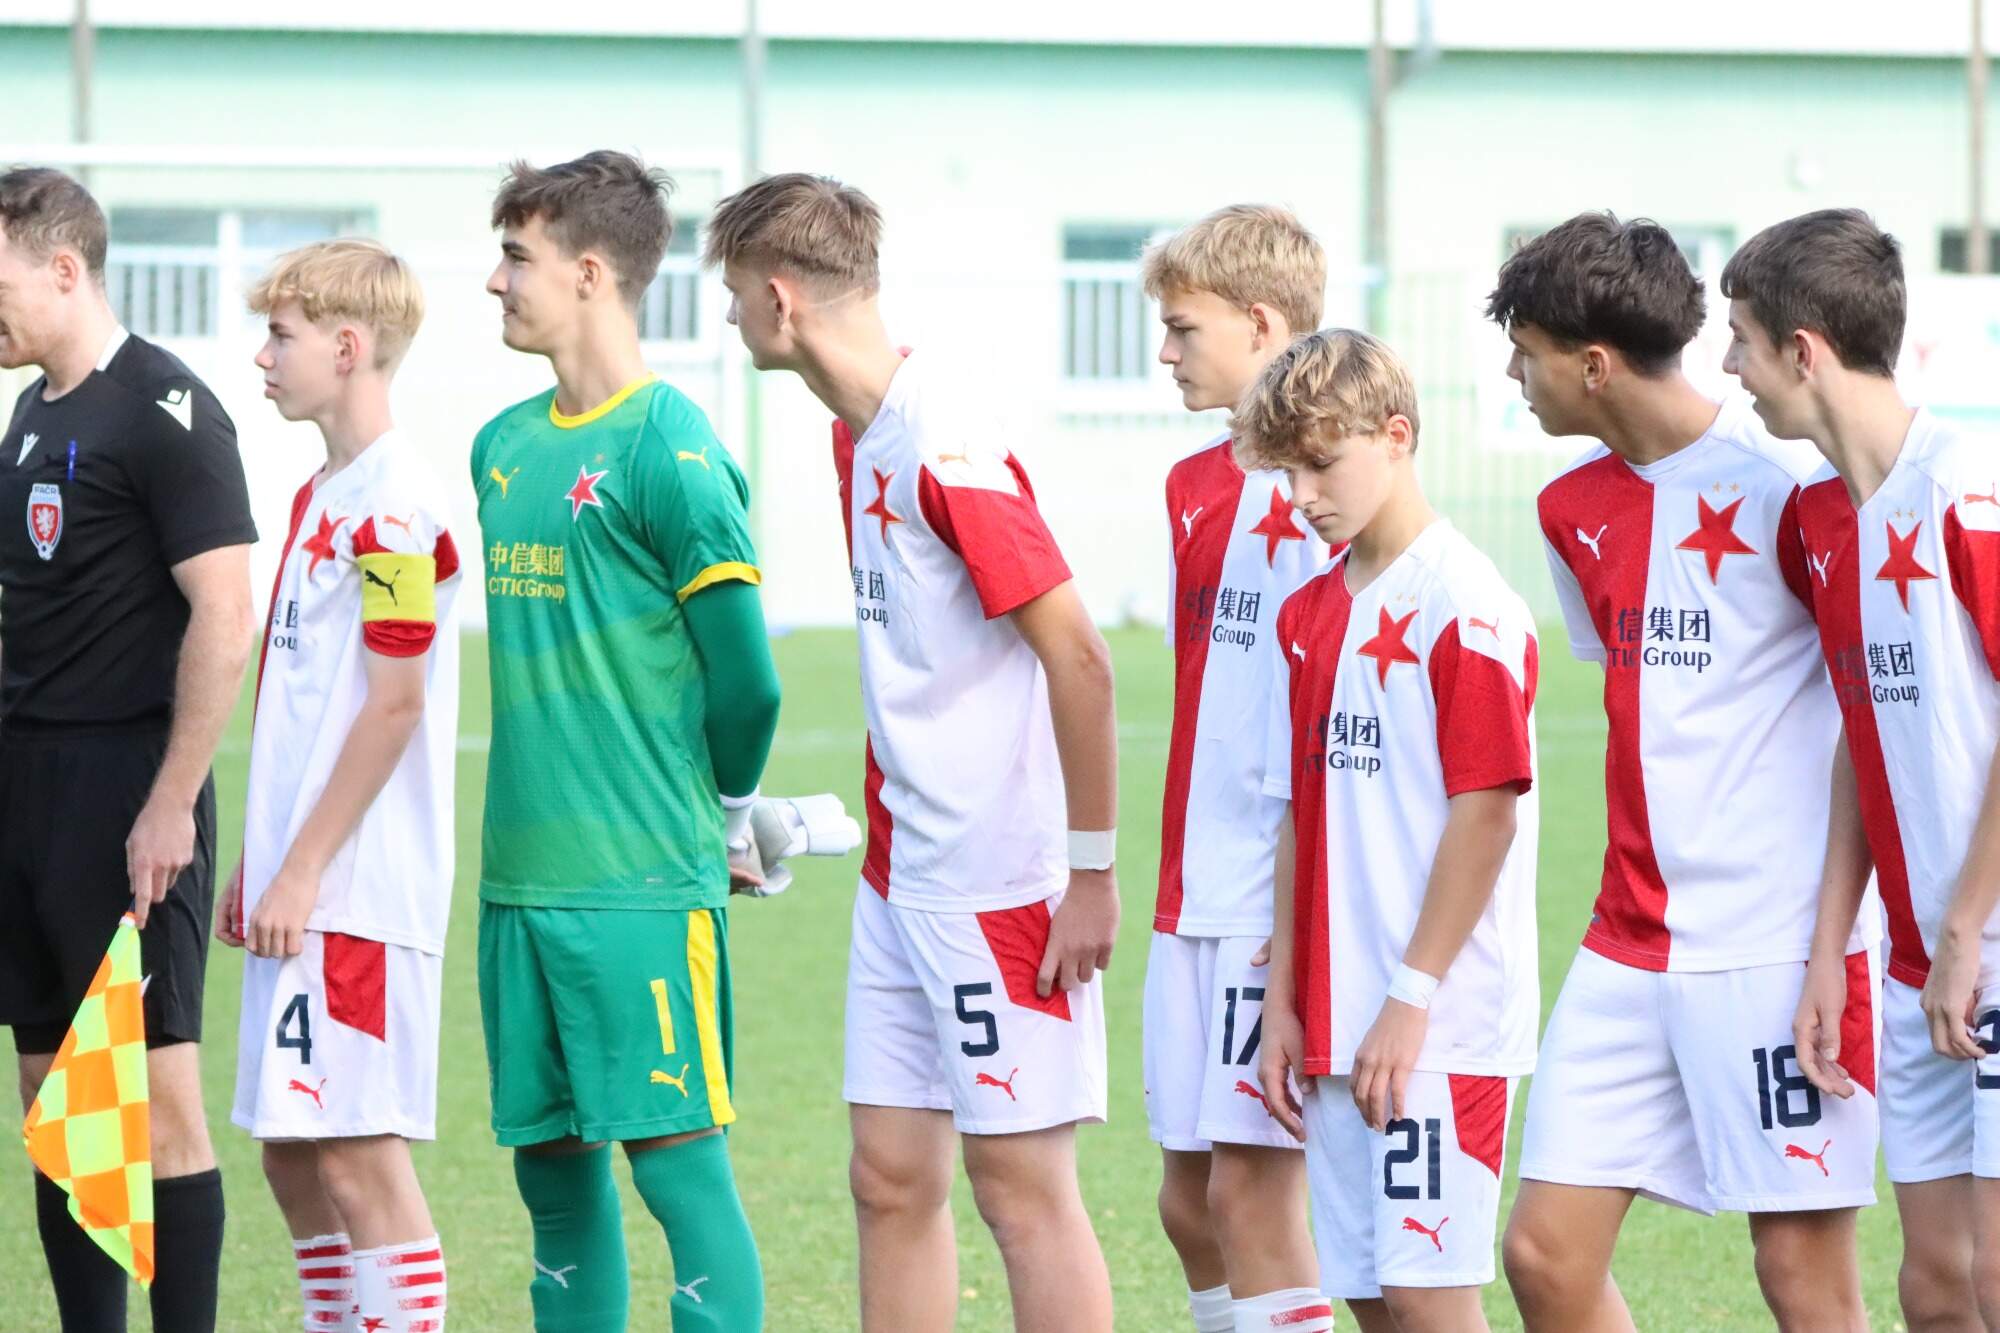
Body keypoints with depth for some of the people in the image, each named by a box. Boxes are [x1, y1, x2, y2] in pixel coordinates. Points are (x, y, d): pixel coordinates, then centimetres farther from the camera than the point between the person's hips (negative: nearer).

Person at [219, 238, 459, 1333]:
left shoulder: (395, 508, -14)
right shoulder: (320, 497, 17)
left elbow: (394, 703, -17)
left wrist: (304, 869, -17)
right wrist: (260, 862, 19)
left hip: (355, 889, -10)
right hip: (302, 885, 10)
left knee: (358, 1157, -9)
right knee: (292, 1156, 12)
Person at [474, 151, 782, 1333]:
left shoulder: (667, 448, -11)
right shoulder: (506, 445, 13)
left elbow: (744, 678, -9)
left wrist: (722, 814, 5)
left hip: (642, 881, -8)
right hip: (522, 876, 8)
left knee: (677, 1154, -6)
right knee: (551, 1157, 10)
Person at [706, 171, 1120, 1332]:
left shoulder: (945, 446, -18)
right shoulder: (859, 439, 11)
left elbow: (1078, 657, -19)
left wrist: (1093, 873, -17)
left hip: (1003, 882, -9)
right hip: (902, 877, 9)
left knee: (1022, 1185, -4)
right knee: (893, 1179, 9)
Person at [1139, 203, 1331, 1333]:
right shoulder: (1194, 486, 15)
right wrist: (1178, 882, 16)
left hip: (1288, 900, -8)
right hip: (1197, 898, 8)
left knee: (1251, 1189, -8)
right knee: (1190, 1199, 9)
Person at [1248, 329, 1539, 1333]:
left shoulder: (1464, 604, -10)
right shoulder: (1308, 616, 14)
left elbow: (1487, 811, -14)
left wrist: (1412, 1000, -16)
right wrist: (1285, 999, 12)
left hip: (1442, 1024, -8)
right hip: (1343, 1024, 8)